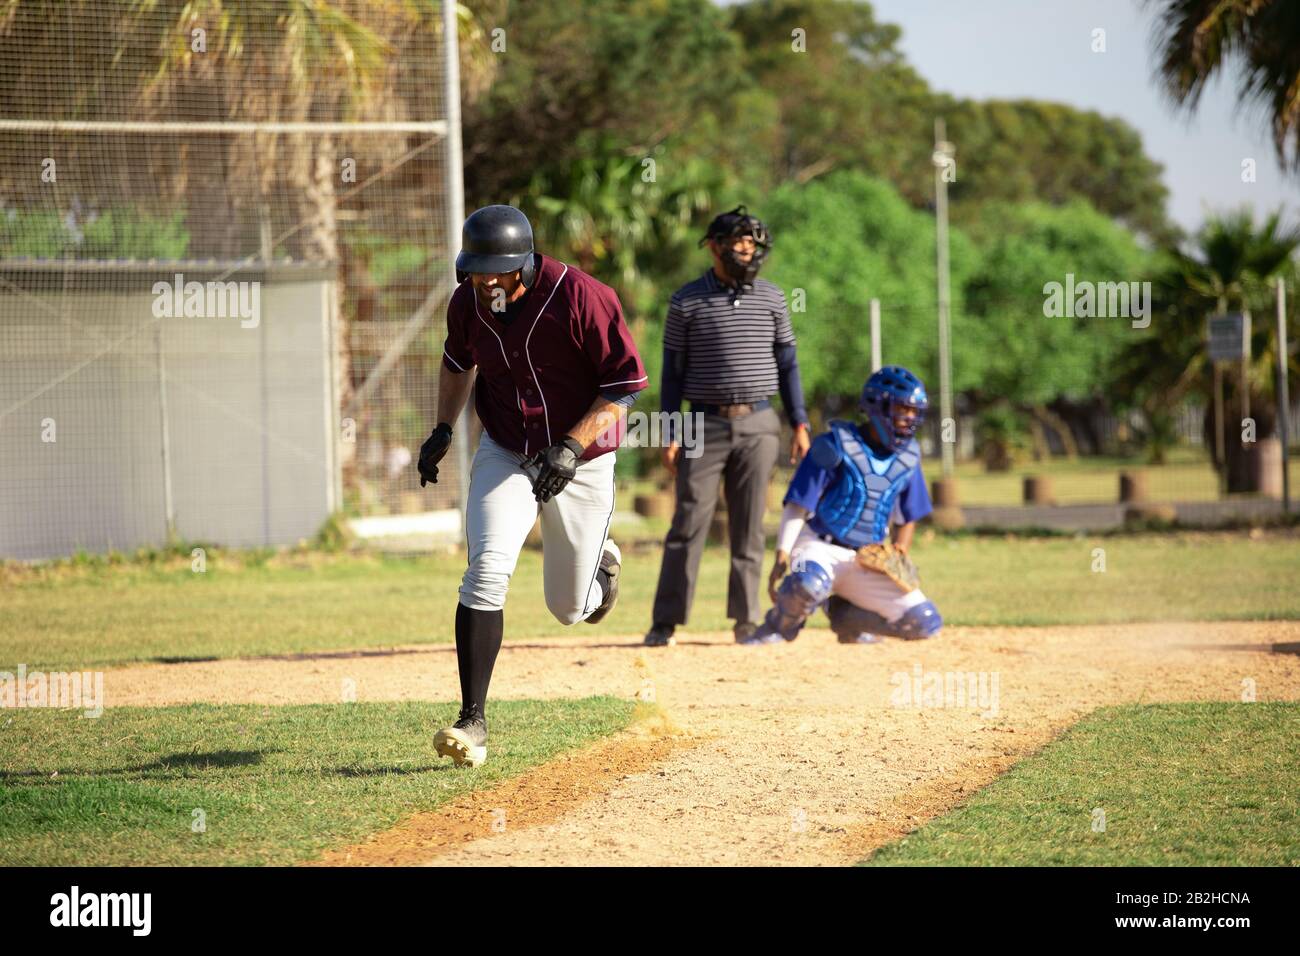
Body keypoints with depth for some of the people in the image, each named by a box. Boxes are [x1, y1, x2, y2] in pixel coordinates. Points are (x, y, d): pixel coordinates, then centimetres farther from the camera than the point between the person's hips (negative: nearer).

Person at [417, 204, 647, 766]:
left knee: (570, 608, 8)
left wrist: (572, 446, -27)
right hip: (505, 455, 2)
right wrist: (443, 429, 6)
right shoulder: (467, 303, -8)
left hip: (581, 462, -2)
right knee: (486, 572, -21)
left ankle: (598, 559, 46)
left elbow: (624, 387, -17)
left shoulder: (582, 299, -23)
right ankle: (473, 721, -20)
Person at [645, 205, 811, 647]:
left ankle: (746, 619, 10)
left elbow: (787, 363, 11)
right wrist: (670, 434, -4)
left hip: (758, 427, 2)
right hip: (706, 425, -2)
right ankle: (665, 622, -1)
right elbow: (673, 371, 3)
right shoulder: (687, 301, 1)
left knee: (750, 528, 4)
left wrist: (800, 424, 5)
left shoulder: (771, 297, 7)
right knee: (688, 524, -4)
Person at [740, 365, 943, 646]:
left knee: (926, 623, -7)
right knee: (810, 582, -42)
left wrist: (900, 551, -2)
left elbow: (907, 518, 18)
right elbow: (797, 507, -12)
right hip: (819, 546, -6)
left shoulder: (908, 457, 7)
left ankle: (844, 615, 14)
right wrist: (782, 557, -22)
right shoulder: (835, 446, -11)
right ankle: (777, 628, -10)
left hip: (866, 561, 6)